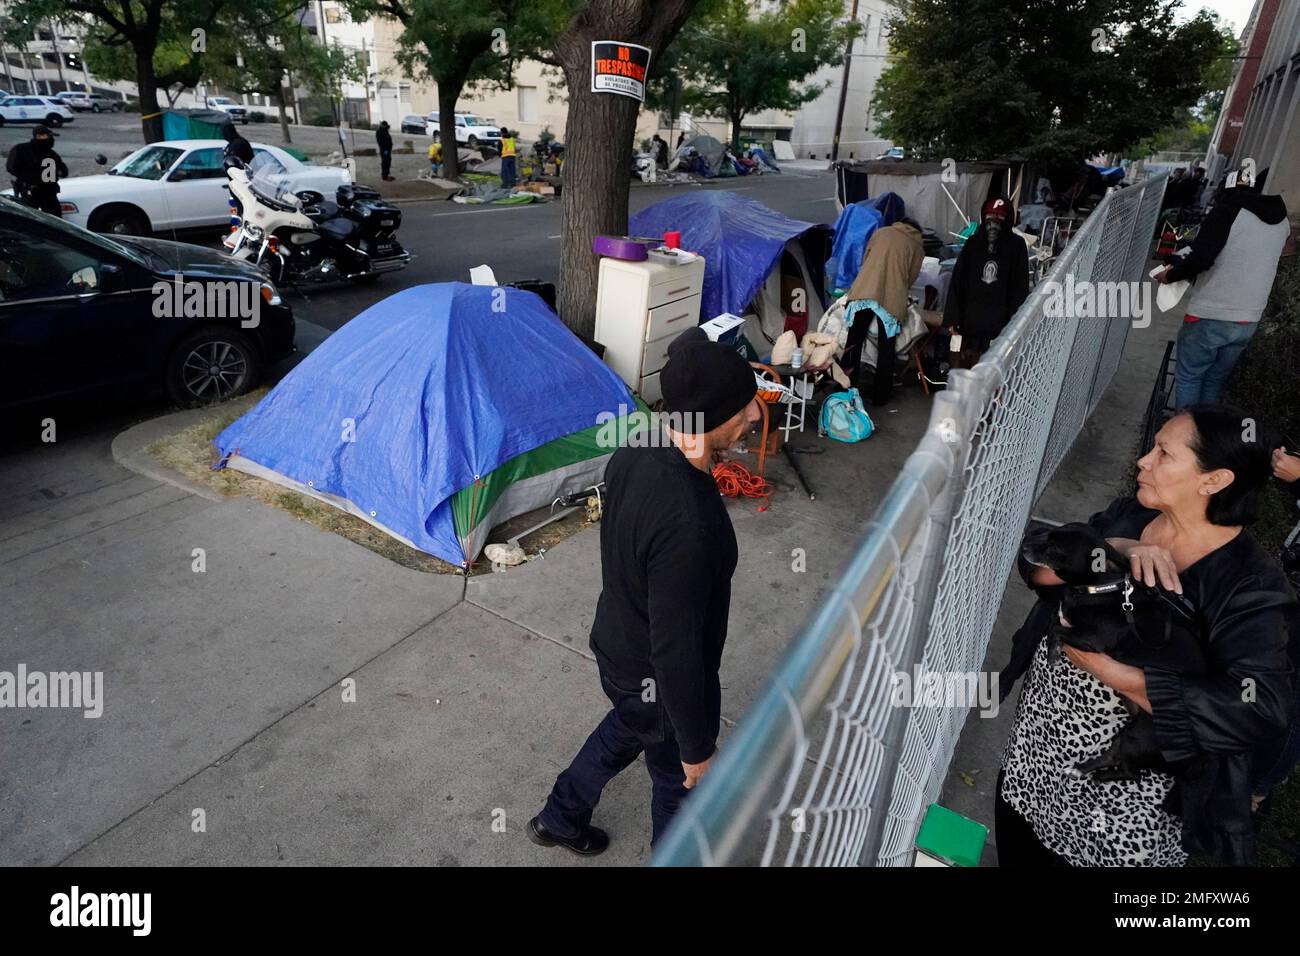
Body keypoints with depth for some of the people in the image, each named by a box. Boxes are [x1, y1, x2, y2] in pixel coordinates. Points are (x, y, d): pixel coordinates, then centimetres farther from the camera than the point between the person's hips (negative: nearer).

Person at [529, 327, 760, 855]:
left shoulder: (635, 452, -13)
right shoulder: (688, 526, -40)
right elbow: (676, 653, -31)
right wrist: (697, 747, -15)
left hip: (616, 644, 8)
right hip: (658, 680, -7)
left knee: (624, 731, 35)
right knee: (680, 782, 23)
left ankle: (558, 820, 58)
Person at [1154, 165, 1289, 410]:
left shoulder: (1230, 210, -10)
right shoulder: (1281, 222, 9)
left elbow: (1201, 258, -19)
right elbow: (1250, 264, 18)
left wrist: (1170, 274, -3)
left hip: (1210, 317, -6)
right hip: (1248, 322, 6)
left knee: (1188, 377, 6)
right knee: (1215, 381, 17)